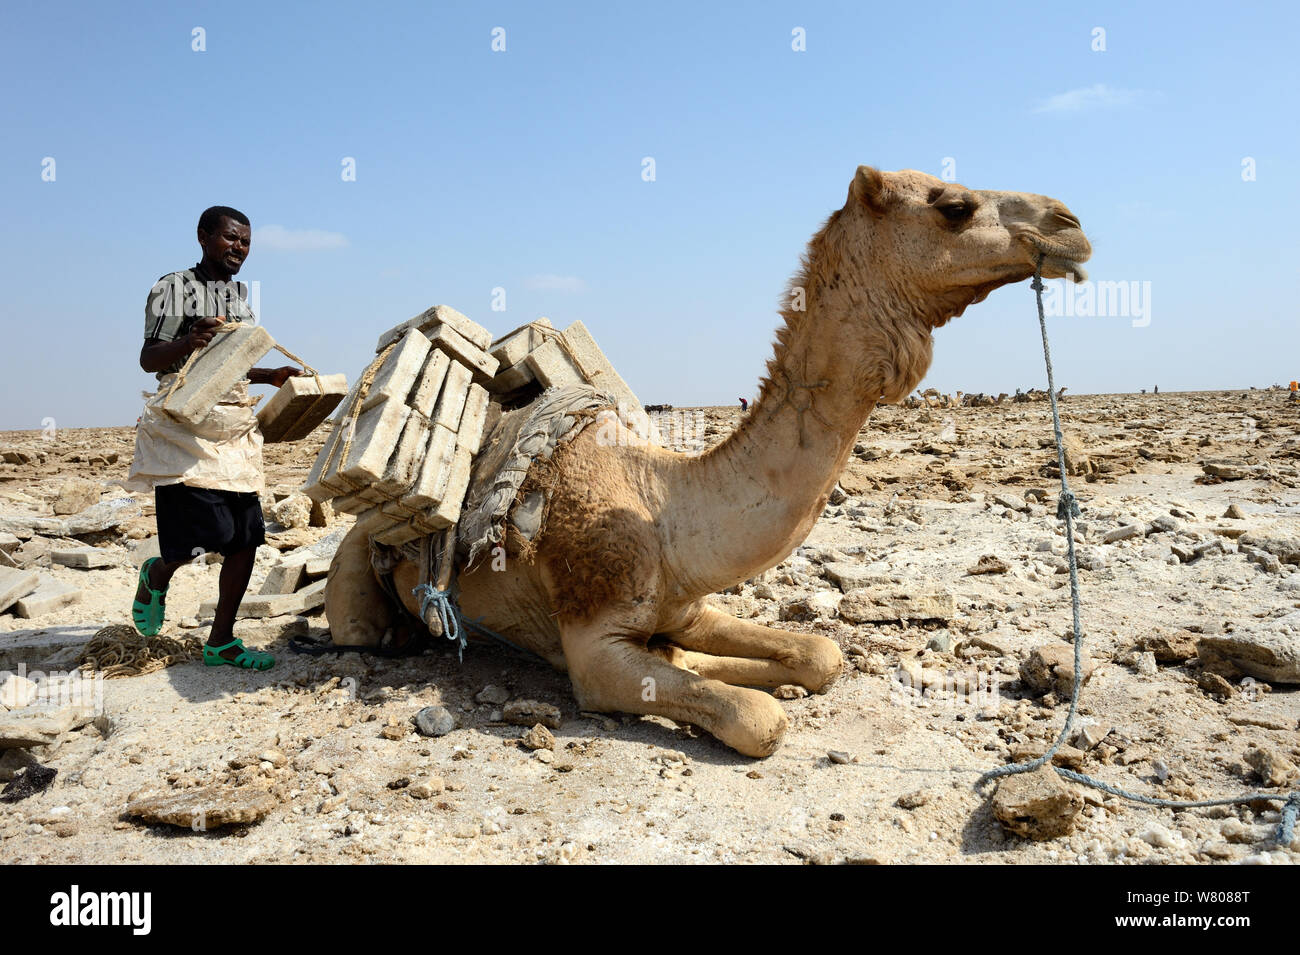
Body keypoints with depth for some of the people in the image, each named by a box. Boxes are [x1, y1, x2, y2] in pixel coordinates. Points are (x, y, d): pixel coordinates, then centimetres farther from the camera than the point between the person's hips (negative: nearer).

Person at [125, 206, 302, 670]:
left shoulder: (241, 294, 18)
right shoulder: (173, 287, -2)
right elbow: (148, 359, -8)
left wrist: (272, 375, 9)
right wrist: (187, 342, -26)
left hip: (235, 429, 7)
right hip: (185, 427, -6)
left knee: (246, 537, -1)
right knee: (206, 531, -14)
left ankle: (220, 641, 9)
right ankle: (157, 575, 22)